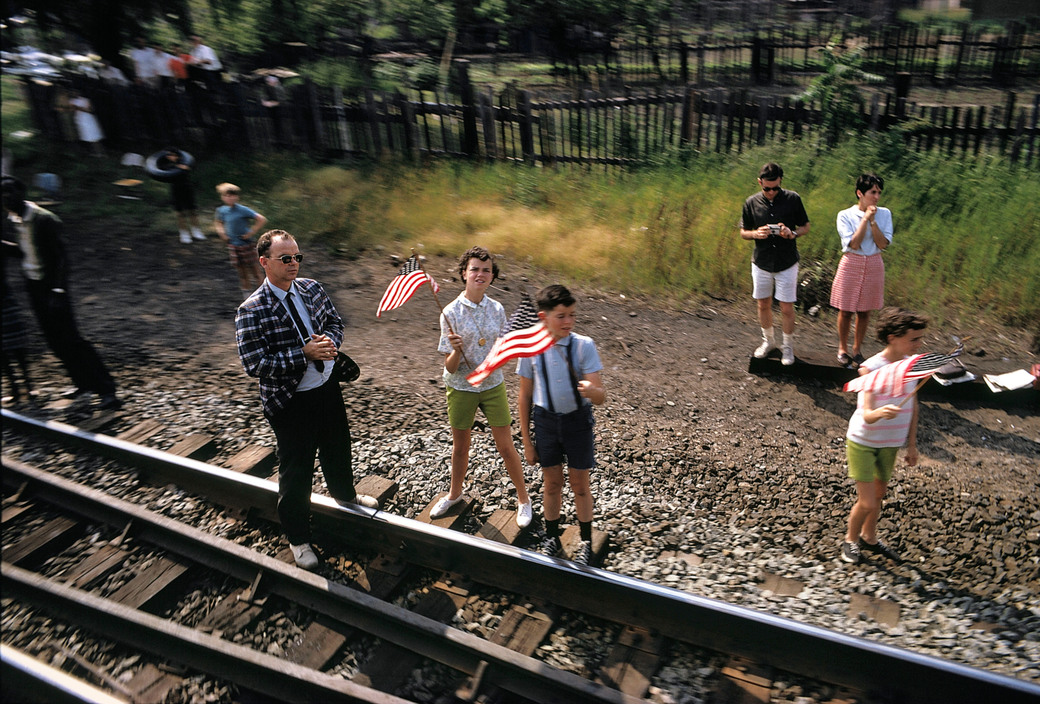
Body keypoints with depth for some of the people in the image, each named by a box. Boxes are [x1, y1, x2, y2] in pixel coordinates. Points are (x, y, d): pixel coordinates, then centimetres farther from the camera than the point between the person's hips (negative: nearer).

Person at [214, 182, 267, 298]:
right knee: (241, 271, 11)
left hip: (246, 245, -5)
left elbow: (262, 220, -18)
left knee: (254, 268, 2)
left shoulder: (243, 210, -15)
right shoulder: (222, 210, 2)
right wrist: (222, 233, 7)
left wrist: (251, 233, -16)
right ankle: (247, 292, 22)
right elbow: (217, 222, 24)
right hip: (233, 246, 5)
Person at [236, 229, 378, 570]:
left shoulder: (312, 289, -3)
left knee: (338, 449, 27)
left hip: (328, 388, 6)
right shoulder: (251, 311, -21)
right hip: (290, 402, -6)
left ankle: (344, 494, 58)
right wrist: (305, 354, -27)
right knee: (296, 469, 9)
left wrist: (329, 341, -13)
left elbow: (335, 321, 10)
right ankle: (297, 537, 32)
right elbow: (255, 364, -24)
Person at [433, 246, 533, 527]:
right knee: (460, 445, 17)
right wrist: (456, 350, -34)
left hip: (493, 385, 1)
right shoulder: (451, 312, -15)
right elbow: (450, 367, -14)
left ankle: (523, 499, 26)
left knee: (506, 446, 6)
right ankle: (454, 494, 42)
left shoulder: (497, 309, -6)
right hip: (461, 388, -1)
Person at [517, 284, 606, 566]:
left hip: (577, 419, -1)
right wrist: (526, 440, 2)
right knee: (551, 483, 16)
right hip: (545, 419, 1)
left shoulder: (584, 345, -17)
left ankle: (585, 542, 34)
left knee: (580, 484, 12)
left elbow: (601, 396, -20)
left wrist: (591, 391, -46)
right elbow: (525, 396, -2)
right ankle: (552, 538, 39)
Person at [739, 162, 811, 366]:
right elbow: (743, 232, 6)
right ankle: (768, 341, 35)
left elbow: (806, 227, 2)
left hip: (787, 263, -2)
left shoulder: (793, 199, -7)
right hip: (761, 263, 2)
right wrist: (755, 234, -17)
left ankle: (788, 346, 21)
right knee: (763, 304, 13)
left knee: (787, 308, 1)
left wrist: (792, 233, -20)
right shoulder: (751, 202, -3)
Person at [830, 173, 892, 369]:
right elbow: (853, 244, -17)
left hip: (873, 266, 2)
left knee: (864, 311, 11)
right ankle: (842, 348, 24)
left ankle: (857, 349, 27)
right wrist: (865, 219, -18)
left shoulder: (884, 214, 0)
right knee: (846, 311, 6)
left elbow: (883, 244, -10)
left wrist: (872, 221, -16)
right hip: (851, 265, -2)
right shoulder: (845, 215, -8)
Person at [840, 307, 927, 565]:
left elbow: (913, 406, 8)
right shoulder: (871, 368, -23)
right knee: (866, 502, -3)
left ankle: (869, 537, 40)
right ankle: (851, 539, 24)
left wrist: (912, 444, 11)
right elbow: (867, 415, -30)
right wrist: (880, 413, -53)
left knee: (879, 494, 17)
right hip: (862, 443, -5)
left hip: (891, 445, 5)